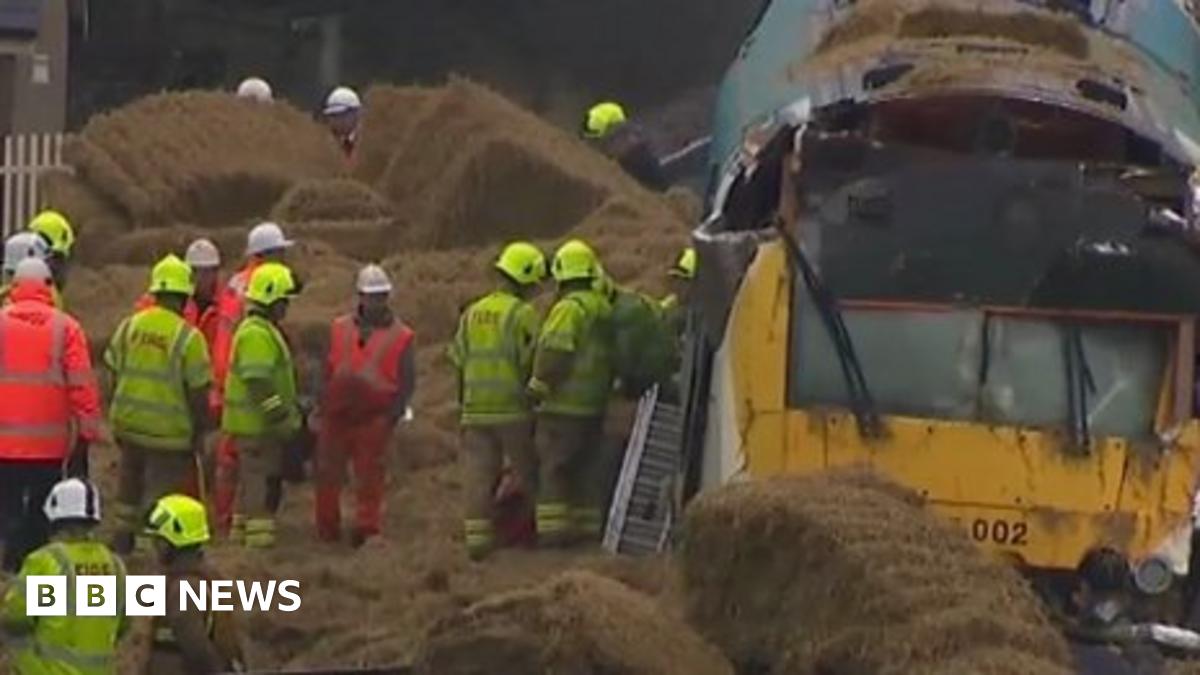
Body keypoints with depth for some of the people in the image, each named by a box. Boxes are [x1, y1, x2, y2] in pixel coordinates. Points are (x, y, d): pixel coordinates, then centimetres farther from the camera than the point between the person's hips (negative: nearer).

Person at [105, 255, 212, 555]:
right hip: (169, 431, -5)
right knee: (161, 495, 4)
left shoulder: (129, 326, 0)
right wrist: (200, 433, 0)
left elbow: (114, 375, 6)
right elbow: (198, 392, -12)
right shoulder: (189, 337, -14)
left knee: (130, 487, 21)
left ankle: (123, 541, 31)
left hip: (129, 424, 5)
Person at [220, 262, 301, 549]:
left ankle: (242, 530, 26)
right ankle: (260, 535, -7)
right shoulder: (256, 334, -19)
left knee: (252, 479, 18)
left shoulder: (263, 330, 17)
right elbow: (257, 383, -25)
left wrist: (289, 410, 27)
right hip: (257, 423, -11)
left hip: (258, 422, 11)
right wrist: (279, 417, -24)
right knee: (261, 481, -8)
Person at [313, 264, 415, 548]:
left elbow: (407, 382, 2)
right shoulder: (340, 329, 12)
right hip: (336, 415, 3)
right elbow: (325, 370, 13)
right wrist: (320, 405, 4)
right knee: (328, 474, 6)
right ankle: (327, 532, 15)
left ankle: (367, 530, 8)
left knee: (370, 479, 0)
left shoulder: (400, 336, 3)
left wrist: (393, 414, -9)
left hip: (374, 418, -3)